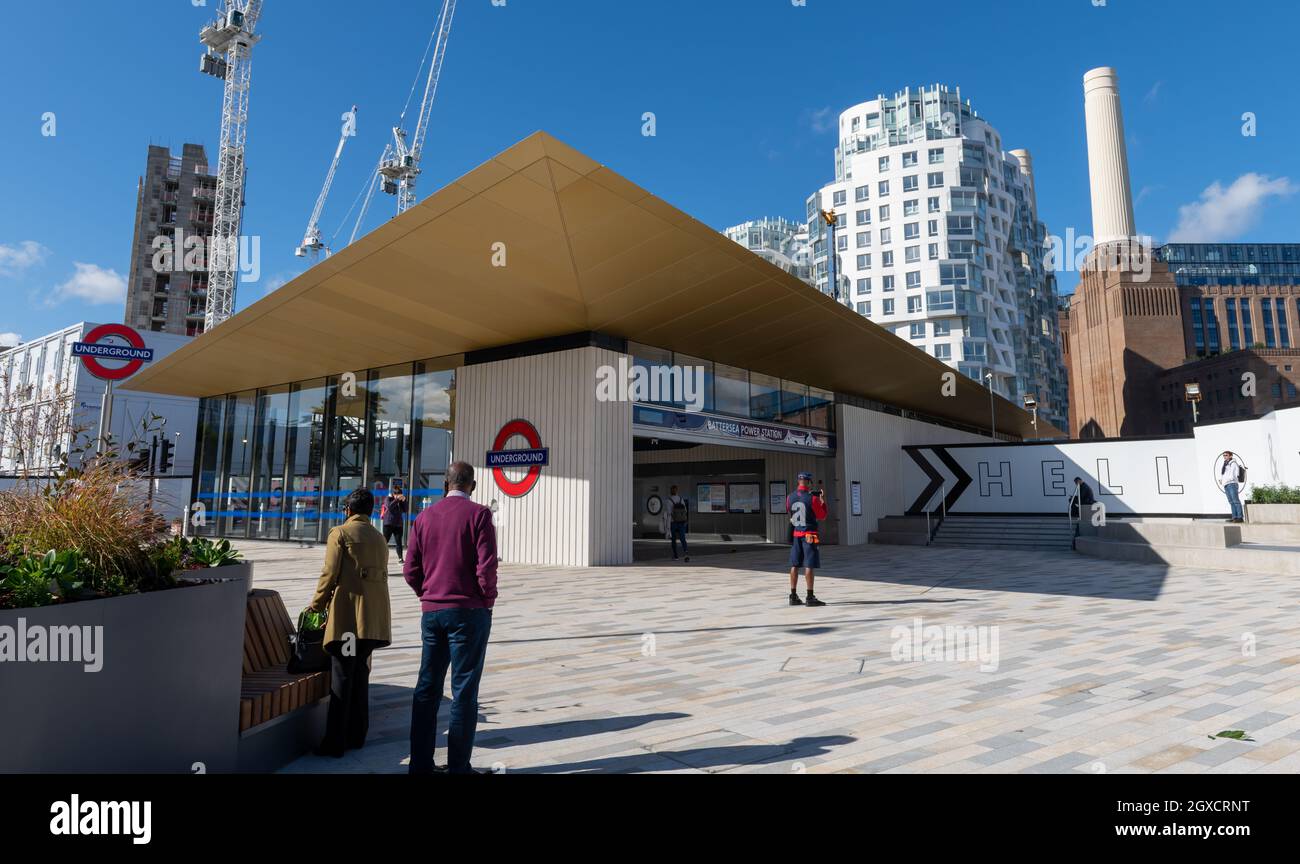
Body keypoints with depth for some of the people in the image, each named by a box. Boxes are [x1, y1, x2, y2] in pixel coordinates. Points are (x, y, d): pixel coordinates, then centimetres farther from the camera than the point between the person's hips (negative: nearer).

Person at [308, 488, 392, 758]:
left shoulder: (340, 533, -2)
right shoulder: (379, 538, 17)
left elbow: (330, 574, -8)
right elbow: (379, 576, 14)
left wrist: (316, 606, 5)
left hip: (346, 615, -6)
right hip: (373, 617, 6)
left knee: (341, 678, -2)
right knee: (360, 675, 14)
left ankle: (335, 742, 2)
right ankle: (356, 736, 20)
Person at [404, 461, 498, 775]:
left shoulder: (425, 516, 7)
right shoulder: (478, 514, -8)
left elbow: (410, 570, 5)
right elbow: (487, 565, -15)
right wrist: (488, 600, 0)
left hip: (431, 611, 5)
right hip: (469, 612, -5)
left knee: (427, 688, 13)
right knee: (464, 690, 3)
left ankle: (420, 763, 20)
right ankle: (458, 766, 9)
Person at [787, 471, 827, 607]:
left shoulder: (790, 497, 0)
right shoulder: (813, 498, -14)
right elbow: (822, 516, -3)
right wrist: (823, 499, 6)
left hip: (795, 534, 5)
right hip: (809, 535, -5)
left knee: (794, 565, 9)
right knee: (809, 566, -3)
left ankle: (793, 596, 14)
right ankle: (810, 598, -1)